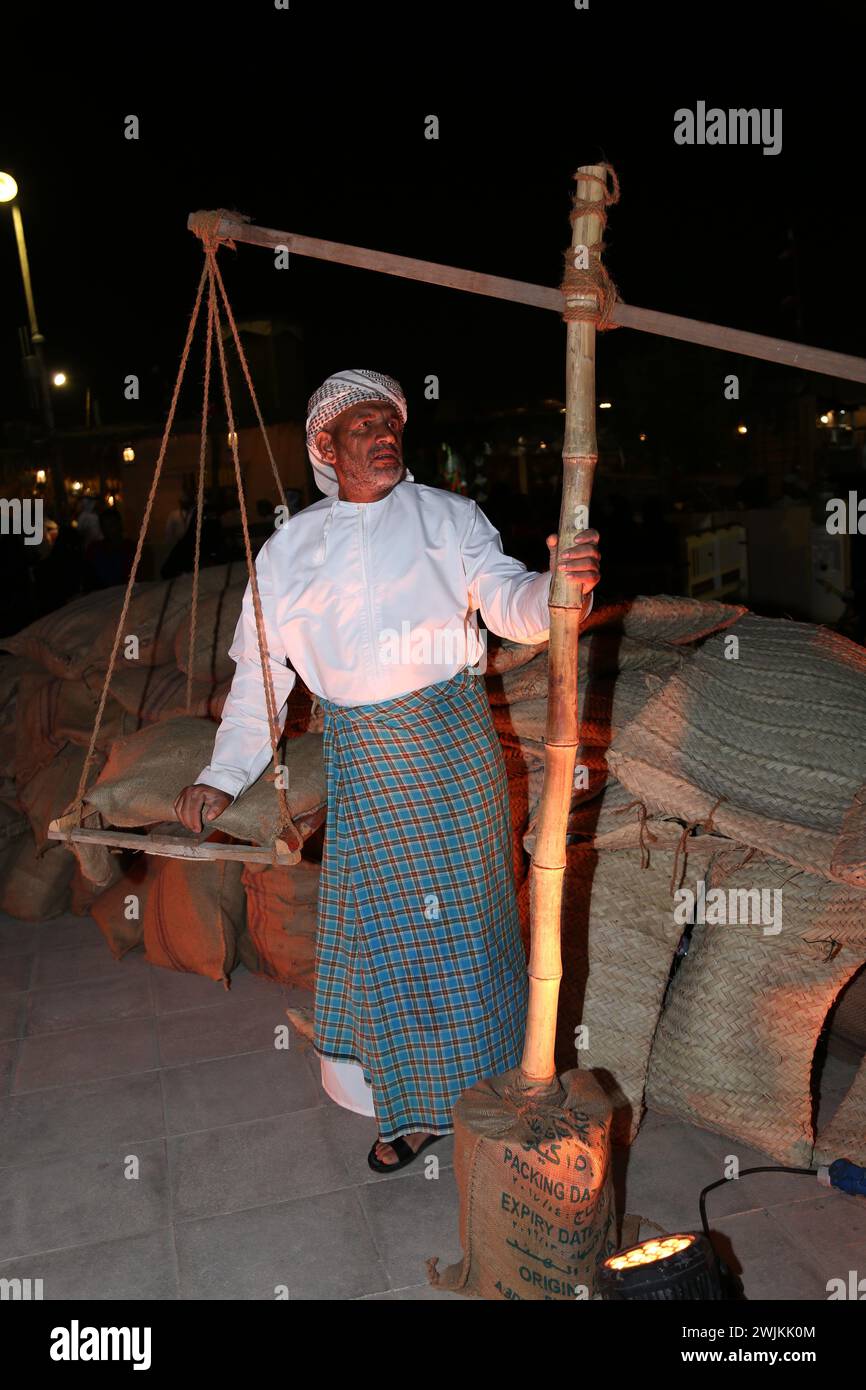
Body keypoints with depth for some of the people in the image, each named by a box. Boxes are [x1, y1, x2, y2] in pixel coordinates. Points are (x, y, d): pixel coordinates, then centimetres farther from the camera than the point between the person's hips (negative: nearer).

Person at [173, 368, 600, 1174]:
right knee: (378, 922, 6)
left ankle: (488, 1091, 27)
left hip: (453, 741, -1)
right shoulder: (290, 549, 8)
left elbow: (507, 602, -7)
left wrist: (559, 585, -31)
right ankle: (411, 1106, 26)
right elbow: (260, 673, 7)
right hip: (362, 753, 2)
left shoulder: (448, 516, 5)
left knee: (465, 909, 5)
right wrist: (223, 776, -2)